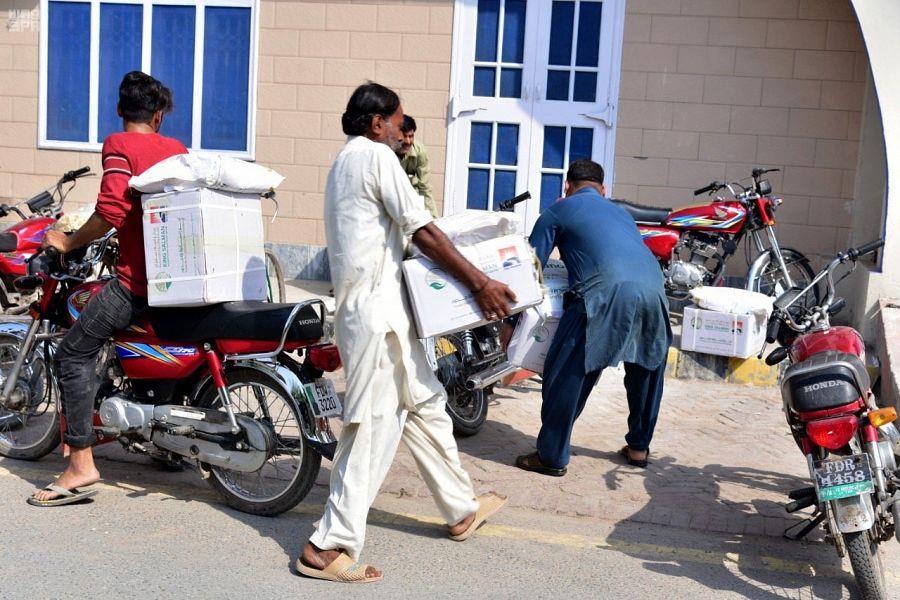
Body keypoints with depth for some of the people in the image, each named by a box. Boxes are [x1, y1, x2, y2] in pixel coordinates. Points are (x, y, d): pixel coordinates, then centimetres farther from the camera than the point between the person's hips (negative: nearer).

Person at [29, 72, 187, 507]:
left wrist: (68, 242, -3)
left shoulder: (119, 146, -5)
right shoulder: (176, 149, 13)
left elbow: (111, 212, -18)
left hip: (138, 277, -8)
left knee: (73, 354, -4)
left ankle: (81, 465, -12)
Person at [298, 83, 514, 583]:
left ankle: (462, 509, 30)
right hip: (378, 306, -10)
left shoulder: (346, 161, 22)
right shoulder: (376, 155, -8)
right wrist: (480, 283, -13)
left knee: (425, 405, 18)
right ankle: (330, 546, -4)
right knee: (374, 424, -8)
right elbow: (423, 231, -15)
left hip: (371, 306, 10)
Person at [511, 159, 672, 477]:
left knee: (565, 373, 5)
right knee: (647, 368, 26)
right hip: (653, 290, 6)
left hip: (606, 294, -6)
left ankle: (552, 456, 9)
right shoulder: (621, 213, 35)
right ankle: (638, 447, 36)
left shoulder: (558, 212, 19)